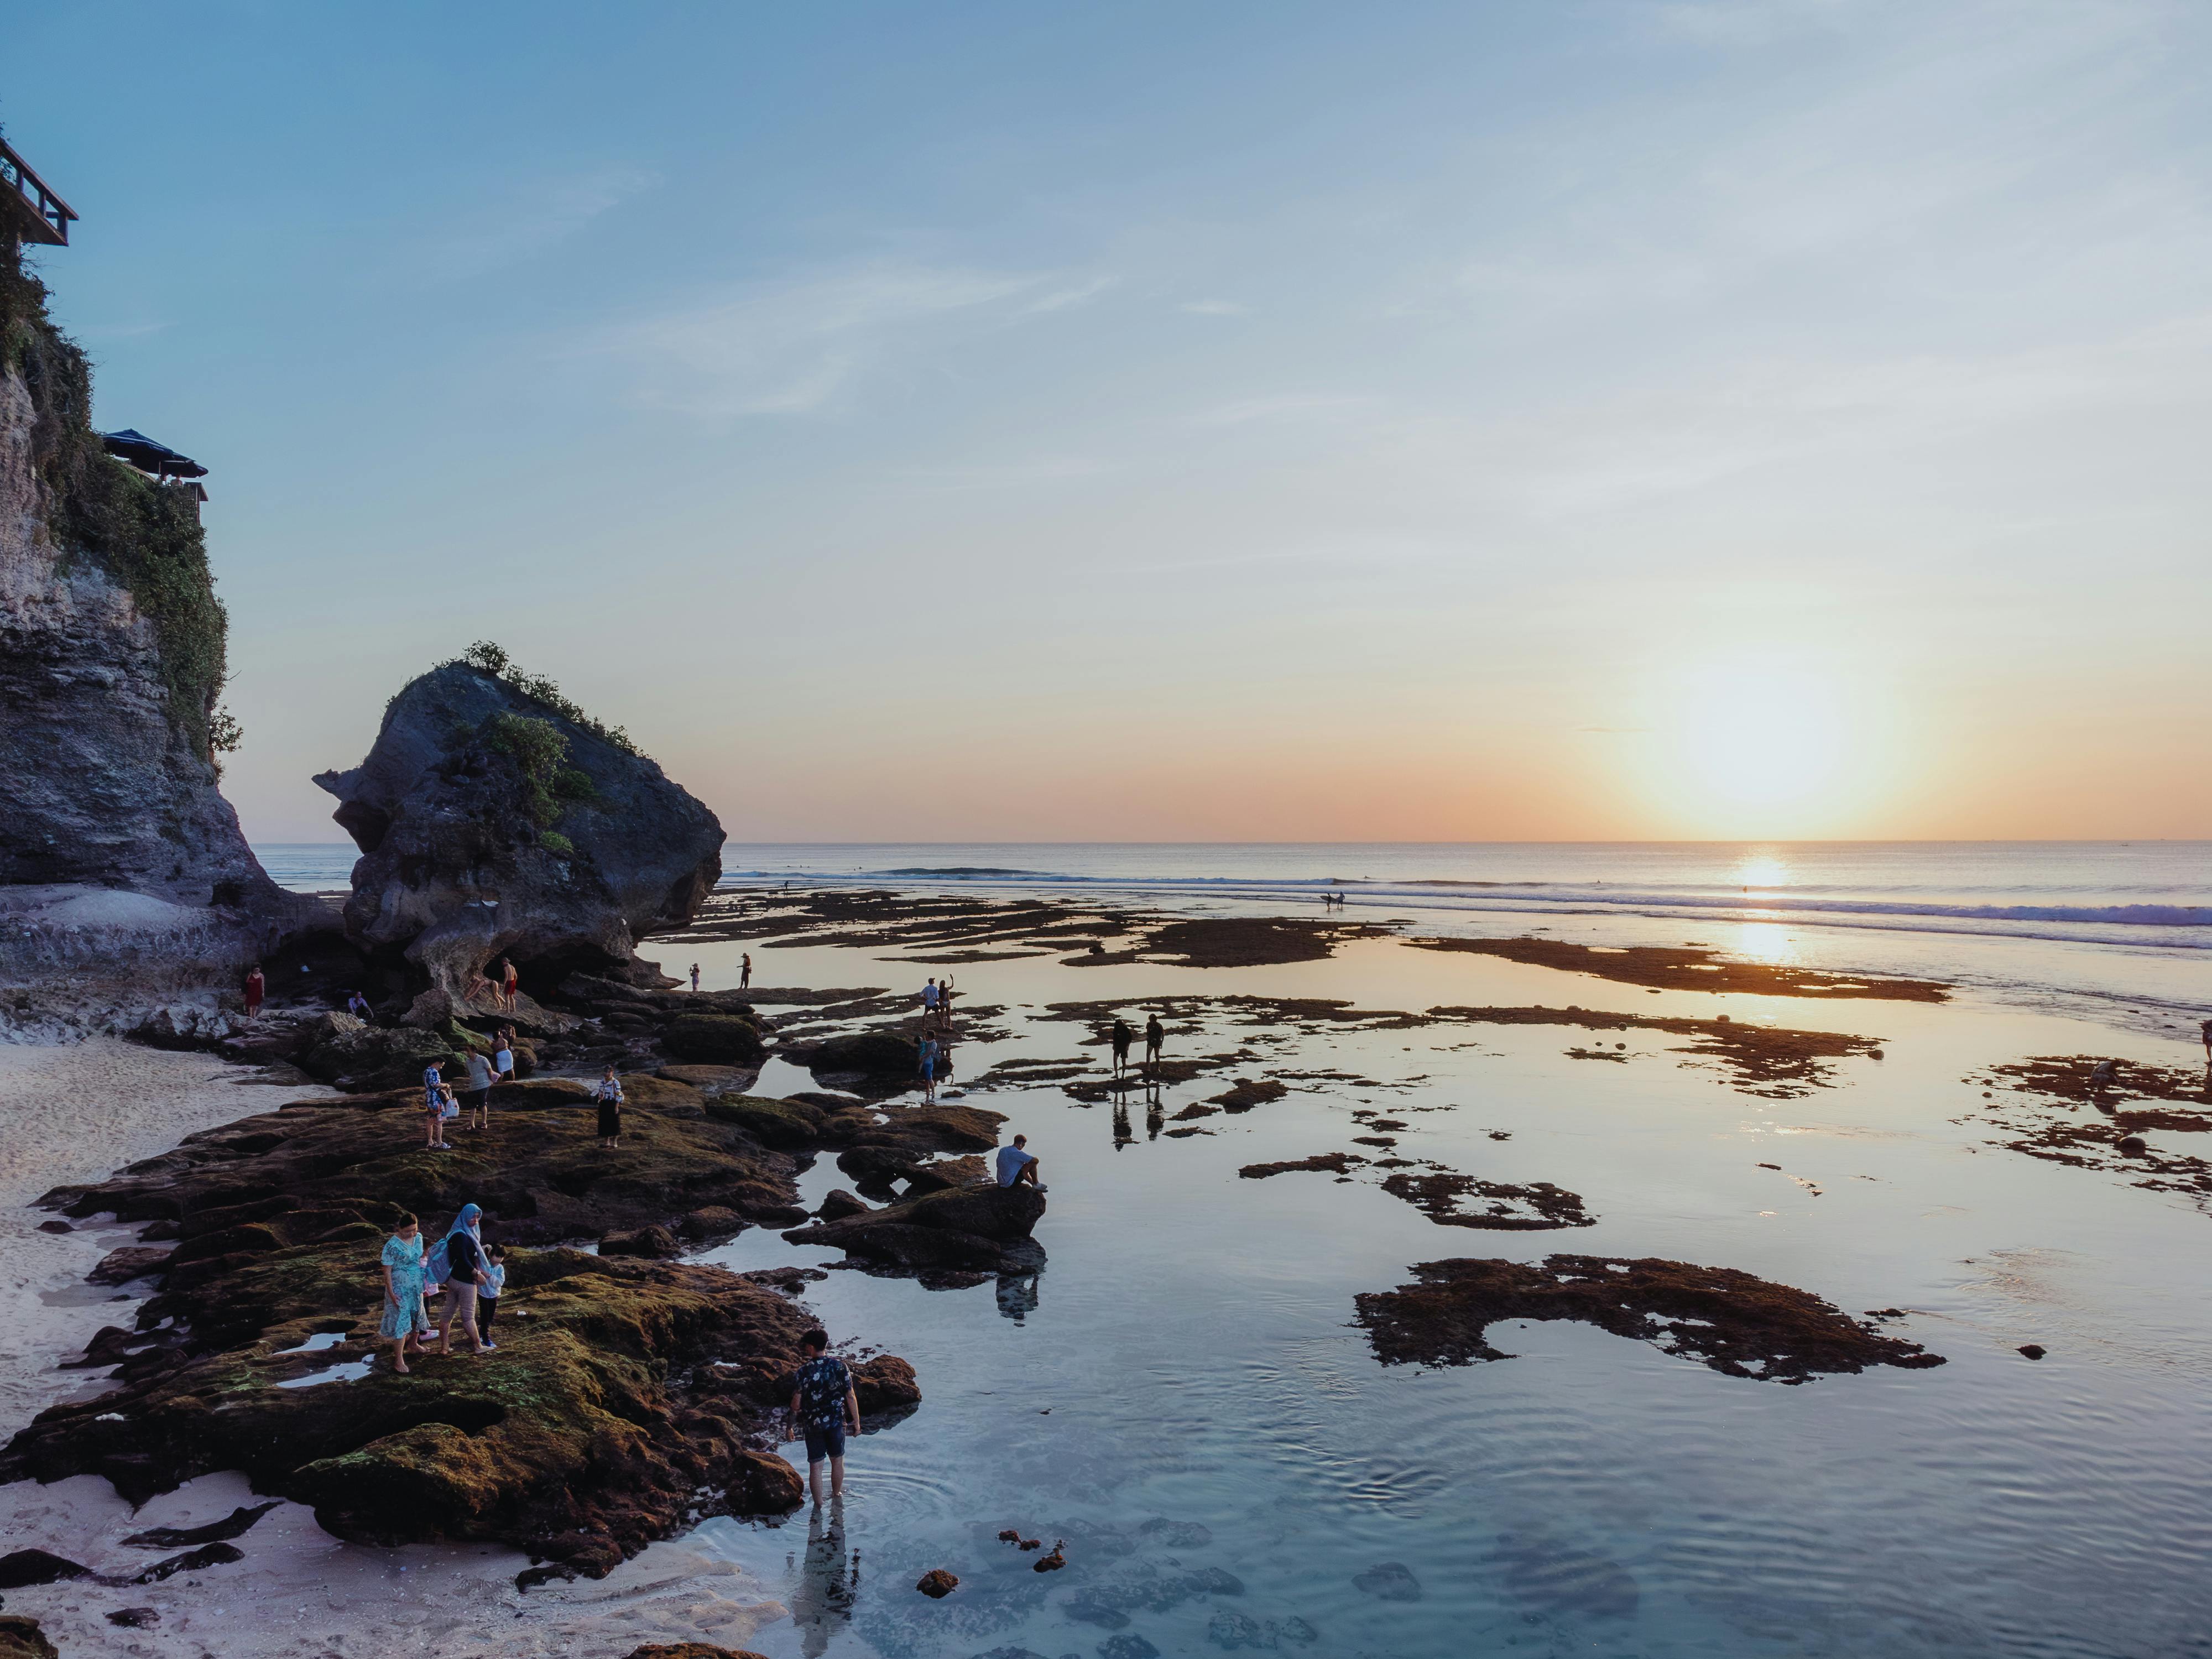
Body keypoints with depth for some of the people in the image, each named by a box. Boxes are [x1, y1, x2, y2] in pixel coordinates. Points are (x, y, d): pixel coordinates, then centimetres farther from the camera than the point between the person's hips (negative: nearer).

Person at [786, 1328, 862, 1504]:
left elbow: (796, 1403, -12)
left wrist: (790, 1427, 1)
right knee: (837, 1460, 21)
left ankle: (819, 1505, 17)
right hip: (836, 1421, 2)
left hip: (812, 1424, -2)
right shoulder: (839, 1366, -10)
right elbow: (851, 1397, -7)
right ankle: (837, 1495, 38)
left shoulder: (804, 1371, -15)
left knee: (815, 1466, 10)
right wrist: (856, 1421, 3)